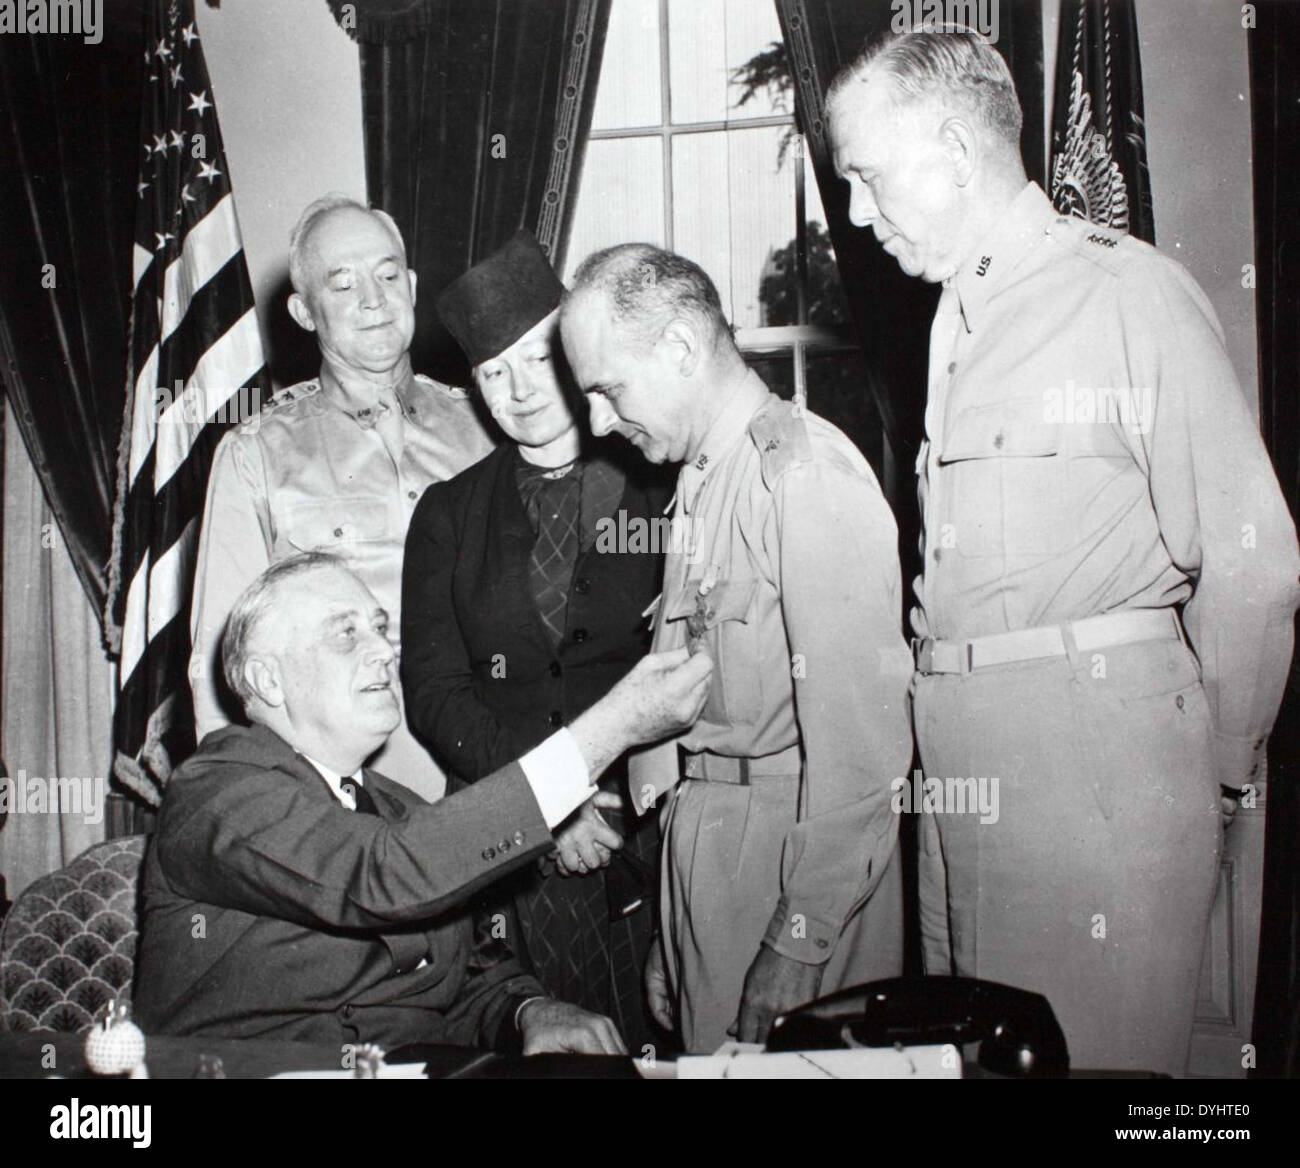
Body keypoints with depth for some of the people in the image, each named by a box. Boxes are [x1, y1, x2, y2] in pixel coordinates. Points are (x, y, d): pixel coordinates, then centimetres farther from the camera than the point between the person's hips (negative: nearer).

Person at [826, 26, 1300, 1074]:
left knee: (1094, 1051, 2)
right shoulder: (954, 315, 17)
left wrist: (1213, 763, -1)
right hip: (958, 748, 8)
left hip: (1094, 740, -7)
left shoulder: (1128, 292, -8)